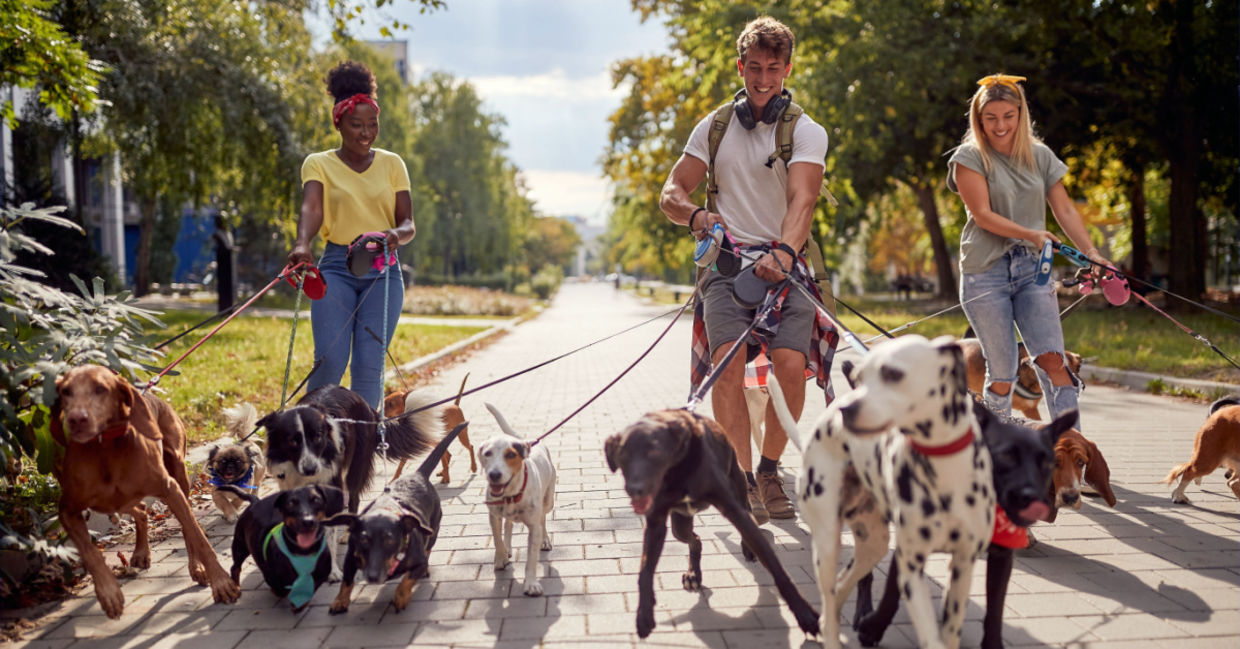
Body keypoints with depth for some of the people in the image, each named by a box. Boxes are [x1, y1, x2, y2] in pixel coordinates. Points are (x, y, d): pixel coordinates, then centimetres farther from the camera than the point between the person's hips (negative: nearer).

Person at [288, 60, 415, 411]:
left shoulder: (392, 164, 9)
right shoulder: (319, 164, 4)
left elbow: (408, 223, 4)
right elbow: (311, 208, -15)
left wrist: (396, 234, -21)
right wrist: (302, 244, -36)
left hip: (383, 270, 2)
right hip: (336, 267, -1)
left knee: (369, 363, -4)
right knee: (330, 358, -13)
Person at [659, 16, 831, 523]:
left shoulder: (806, 132, 2)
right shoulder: (714, 128, 11)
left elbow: (801, 199, -15)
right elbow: (671, 193, 9)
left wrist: (784, 252, -35)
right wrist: (696, 215, -15)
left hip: (784, 266, -1)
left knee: (792, 365, -20)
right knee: (728, 363, -21)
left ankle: (770, 471, 3)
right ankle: (742, 480, -10)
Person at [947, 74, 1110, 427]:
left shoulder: (1040, 156, 12)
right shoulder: (970, 157, 0)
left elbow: (1064, 208, 12)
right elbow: (982, 215, -9)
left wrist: (1091, 253, -1)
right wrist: (1030, 235, -22)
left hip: (1032, 269, 3)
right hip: (985, 273, -3)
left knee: (1051, 358, -12)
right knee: (1001, 371, -2)